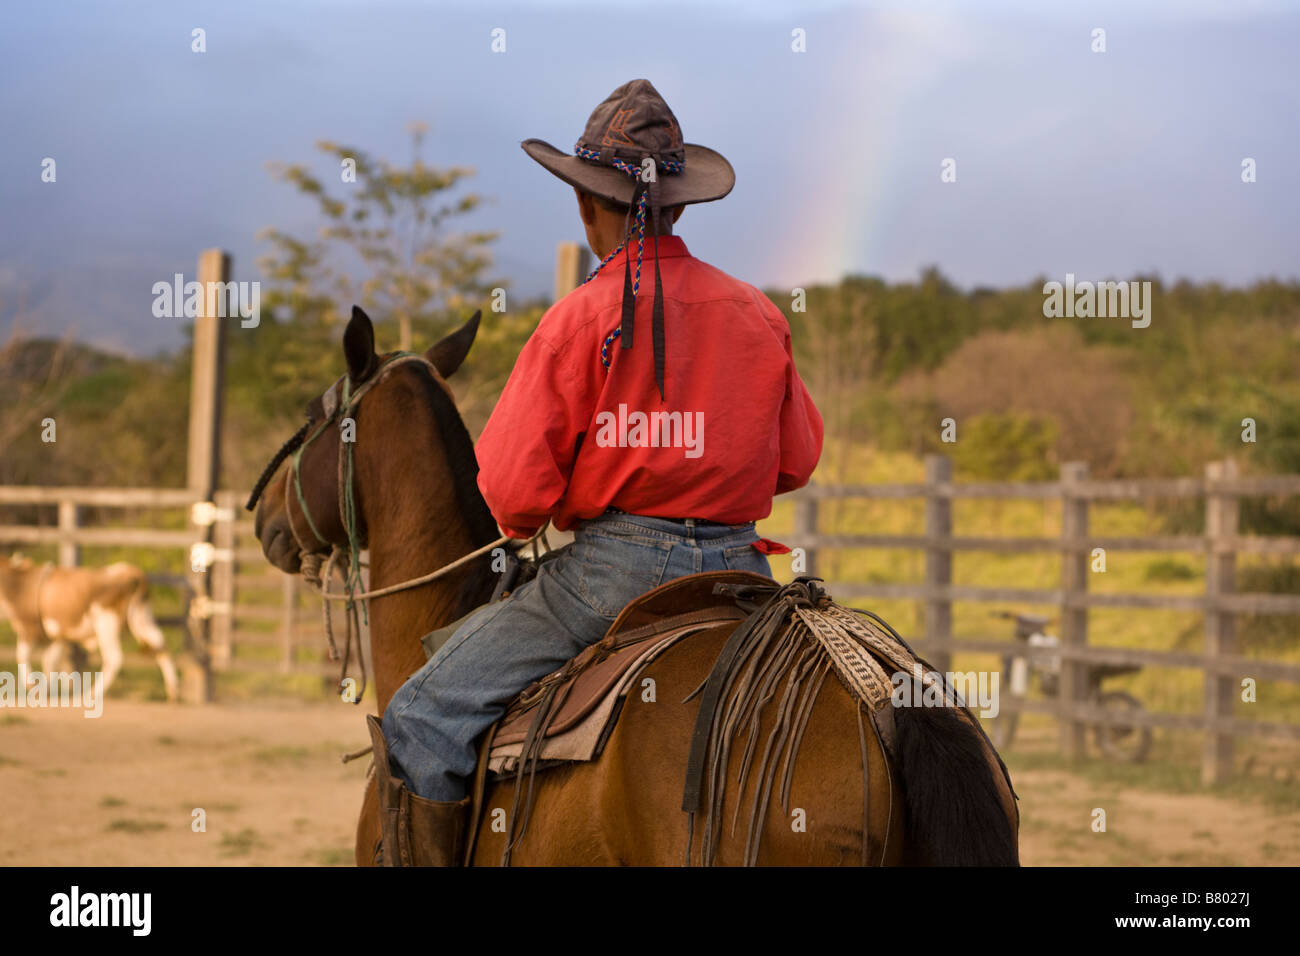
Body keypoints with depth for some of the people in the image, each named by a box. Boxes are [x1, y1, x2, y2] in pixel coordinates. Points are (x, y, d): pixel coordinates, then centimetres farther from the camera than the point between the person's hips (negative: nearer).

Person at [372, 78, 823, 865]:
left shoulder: (581, 319, -9)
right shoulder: (759, 315, 6)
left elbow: (512, 490, -11)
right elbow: (797, 459, 18)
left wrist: (526, 522, 11)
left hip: (615, 566, -5)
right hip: (737, 569, 5)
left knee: (422, 719, 1)